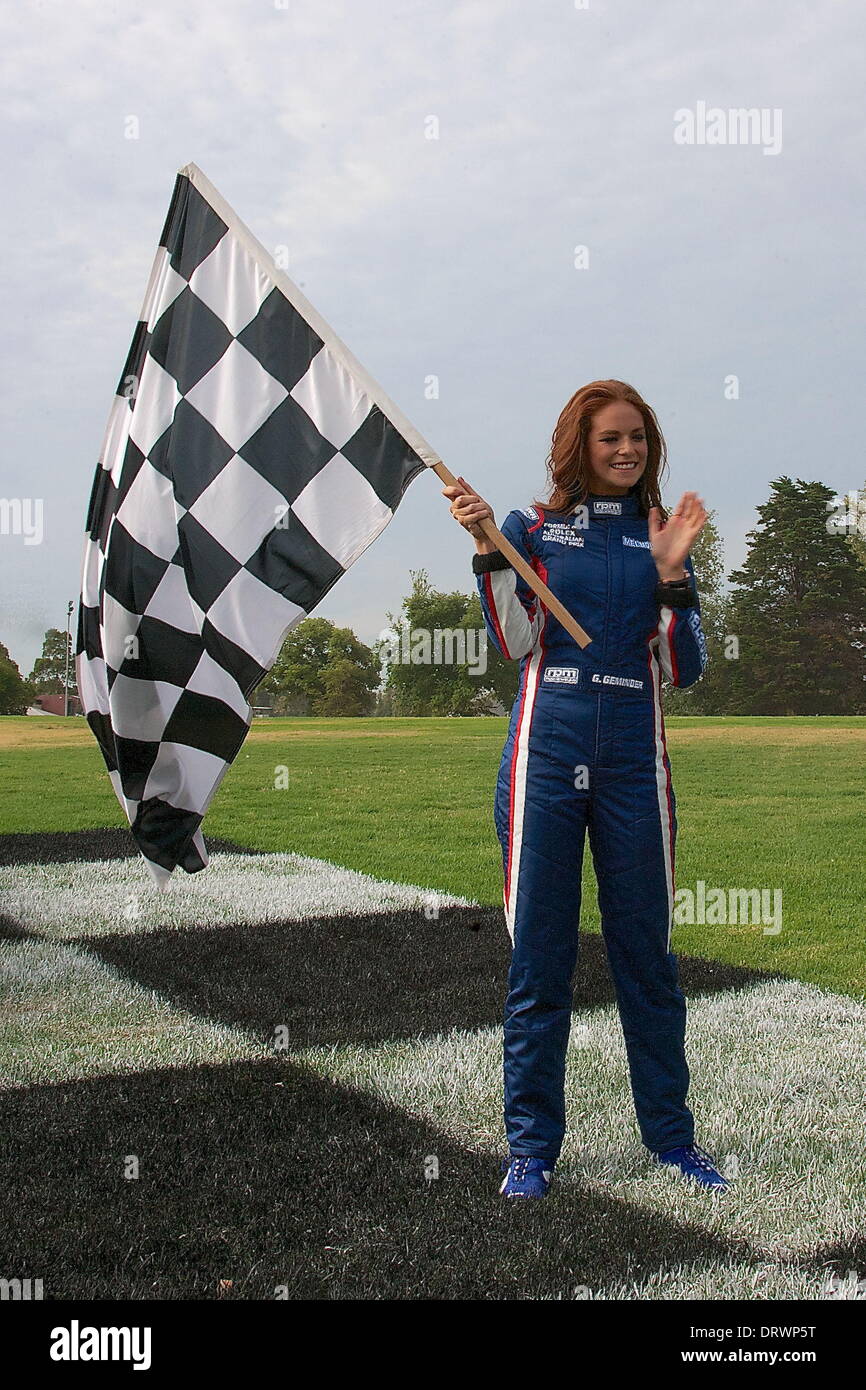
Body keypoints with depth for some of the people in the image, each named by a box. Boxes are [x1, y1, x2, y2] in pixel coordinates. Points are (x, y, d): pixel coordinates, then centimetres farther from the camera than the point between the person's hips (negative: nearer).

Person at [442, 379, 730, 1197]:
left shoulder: (662, 537, 11)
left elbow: (684, 668, 3)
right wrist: (487, 550, -13)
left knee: (645, 952, 8)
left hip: (634, 761, 2)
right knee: (538, 957, 3)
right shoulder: (531, 529, 7)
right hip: (546, 753, -1)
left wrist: (671, 573, -9)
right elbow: (514, 642, -5)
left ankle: (670, 1135, 22)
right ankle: (531, 1145, 15)